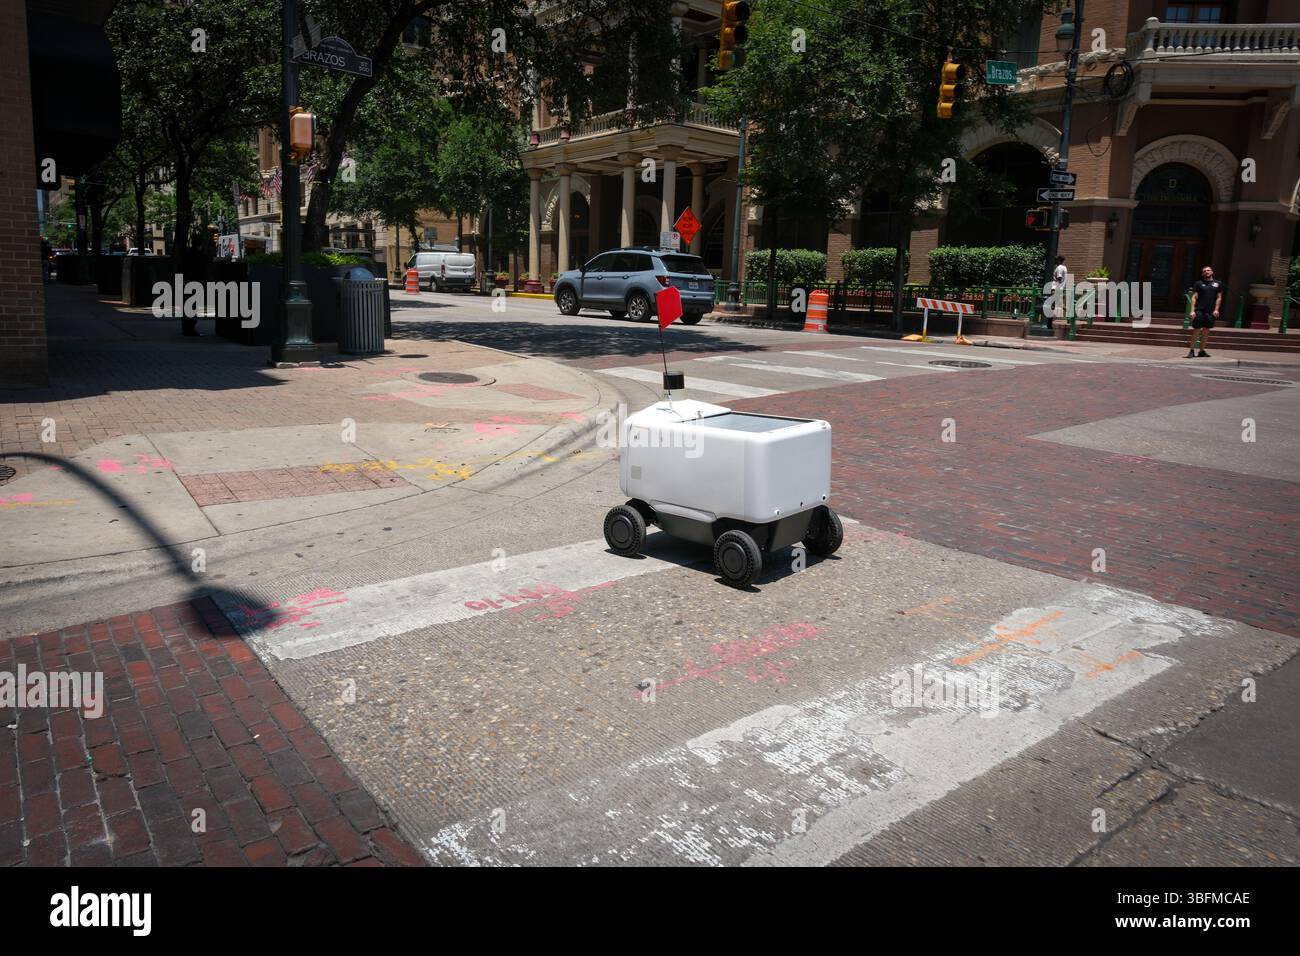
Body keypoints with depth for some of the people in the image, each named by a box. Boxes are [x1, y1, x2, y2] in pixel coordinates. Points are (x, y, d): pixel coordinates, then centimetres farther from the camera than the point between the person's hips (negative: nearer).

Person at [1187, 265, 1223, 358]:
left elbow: (1219, 297, 11)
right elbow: (1194, 297, 1)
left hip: (1211, 312, 3)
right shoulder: (1199, 283, 5)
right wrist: (1192, 310, -8)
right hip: (1199, 310, -3)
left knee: (1206, 331, 7)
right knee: (1196, 331, -5)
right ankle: (1192, 351, -1)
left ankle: (1202, 351, 14)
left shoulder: (1218, 284, 12)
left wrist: (1216, 309, 0)